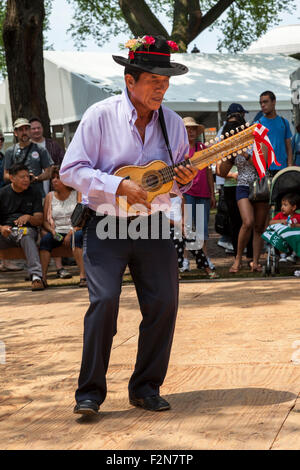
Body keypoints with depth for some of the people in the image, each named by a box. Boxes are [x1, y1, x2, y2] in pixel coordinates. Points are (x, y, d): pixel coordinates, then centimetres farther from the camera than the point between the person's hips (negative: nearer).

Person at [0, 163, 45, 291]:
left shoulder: (34, 192, 8)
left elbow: (39, 220, 4)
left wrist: (28, 218, -20)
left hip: (27, 229, -1)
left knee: (27, 236, -37)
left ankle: (36, 276, -49)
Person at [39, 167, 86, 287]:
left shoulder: (77, 194, 3)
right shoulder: (50, 196, 13)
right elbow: (45, 221, 11)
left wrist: (71, 232, -17)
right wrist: (52, 231, -10)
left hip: (75, 230, -3)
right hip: (57, 233, 3)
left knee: (77, 237, -36)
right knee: (45, 239, -28)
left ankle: (83, 276, -42)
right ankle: (43, 276, -34)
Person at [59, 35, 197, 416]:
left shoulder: (173, 123, 6)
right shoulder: (100, 116, -7)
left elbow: (178, 175, 18)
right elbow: (71, 170, -9)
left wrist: (183, 180, -7)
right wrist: (120, 187, -18)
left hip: (152, 227, 4)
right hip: (105, 227, -4)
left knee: (164, 302, -3)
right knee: (104, 300, -16)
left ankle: (145, 387, 13)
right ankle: (90, 391, -4)